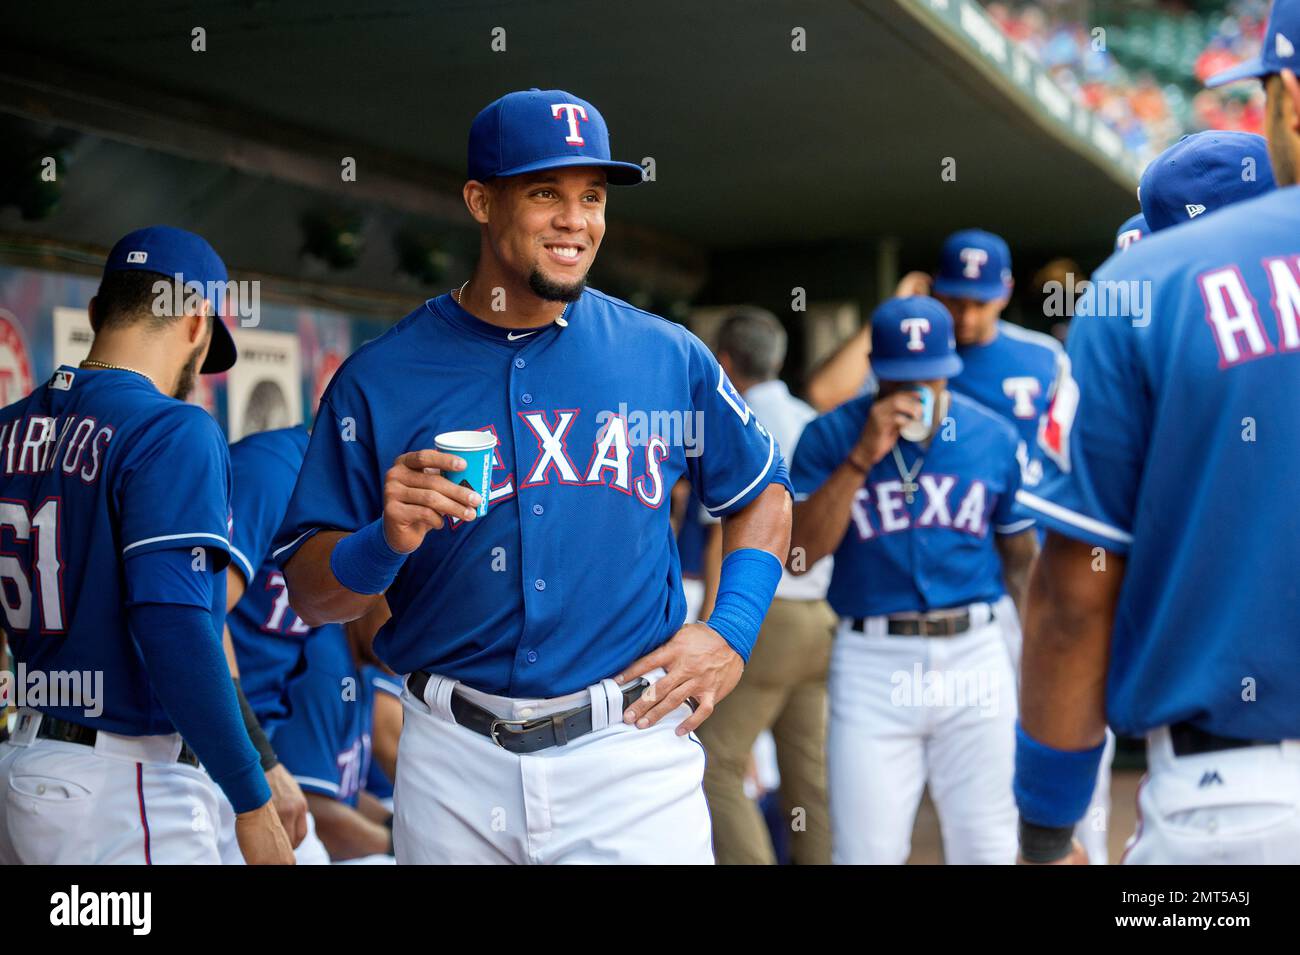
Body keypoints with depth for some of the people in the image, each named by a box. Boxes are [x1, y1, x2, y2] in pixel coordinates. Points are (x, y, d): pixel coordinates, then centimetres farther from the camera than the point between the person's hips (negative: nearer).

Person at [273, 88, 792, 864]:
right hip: (454, 768, 1)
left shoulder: (669, 357, 3)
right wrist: (387, 541, -22)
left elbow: (763, 496, 16)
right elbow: (310, 595, -1)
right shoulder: (382, 377, -1)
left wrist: (731, 633, 1)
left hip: (631, 751, 0)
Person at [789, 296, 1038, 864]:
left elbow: (1021, 558, 13)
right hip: (872, 665, -1)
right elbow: (800, 552, -12)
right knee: (866, 850, 1)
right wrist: (863, 456, -18)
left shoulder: (995, 438, 5)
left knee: (986, 846, 7)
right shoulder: (830, 436, -2)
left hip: (974, 654, 2)